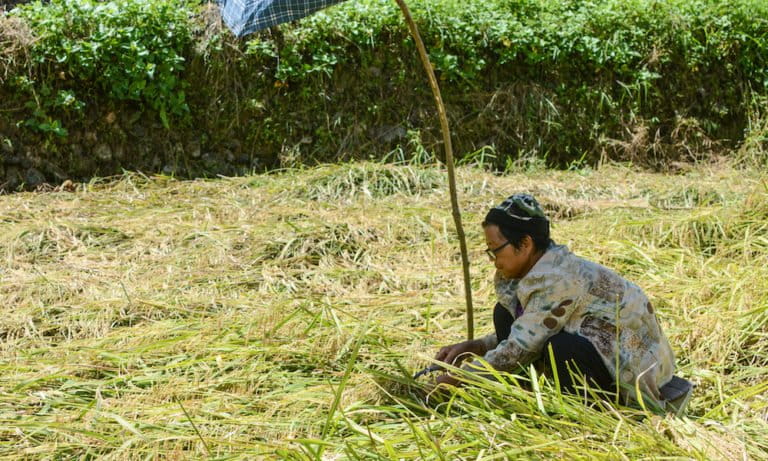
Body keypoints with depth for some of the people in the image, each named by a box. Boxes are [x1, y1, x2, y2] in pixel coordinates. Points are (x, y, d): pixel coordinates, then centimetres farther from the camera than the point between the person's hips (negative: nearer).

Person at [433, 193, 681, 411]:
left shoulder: (555, 280, -26)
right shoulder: (541, 269, 1)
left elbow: (519, 350, -25)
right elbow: (521, 334, 11)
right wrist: (472, 347, -1)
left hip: (632, 367, -9)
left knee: (560, 348, -37)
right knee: (506, 314, -1)